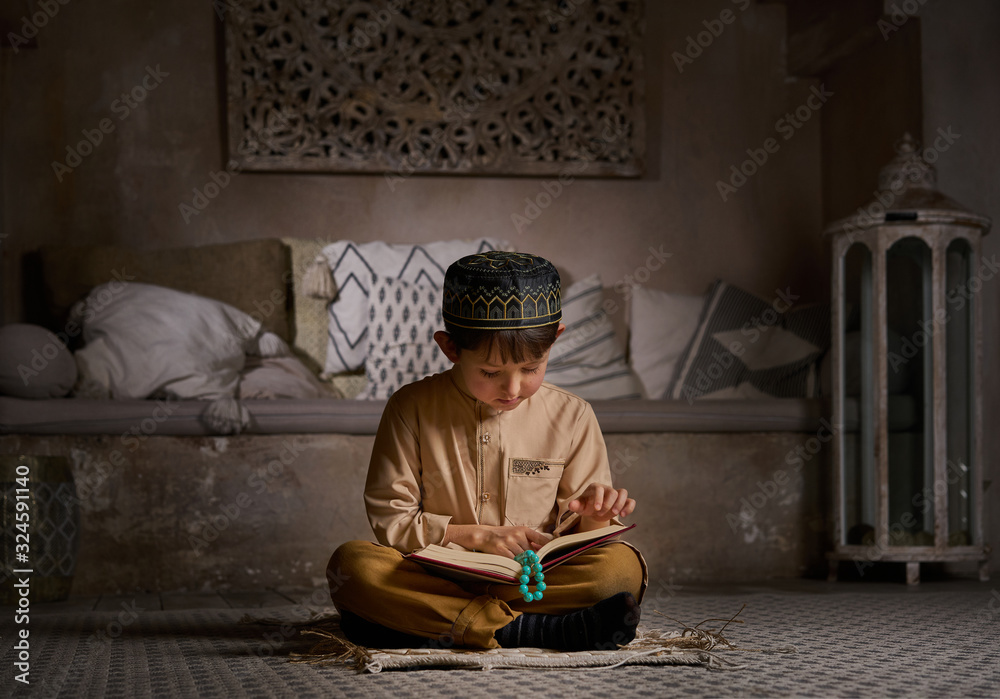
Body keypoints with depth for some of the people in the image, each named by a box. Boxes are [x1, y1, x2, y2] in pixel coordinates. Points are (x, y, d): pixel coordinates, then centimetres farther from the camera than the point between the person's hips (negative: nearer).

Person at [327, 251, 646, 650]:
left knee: (623, 567, -28)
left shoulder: (572, 418, 4)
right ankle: (541, 629, -34)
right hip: (436, 578, 0)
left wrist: (594, 519, -15)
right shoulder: (412, 410, 1)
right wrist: (477, 535, -12)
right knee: (351, 564, -31)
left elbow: (577, 540, 9)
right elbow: (390, 521, -1)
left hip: (533, 582, 1)